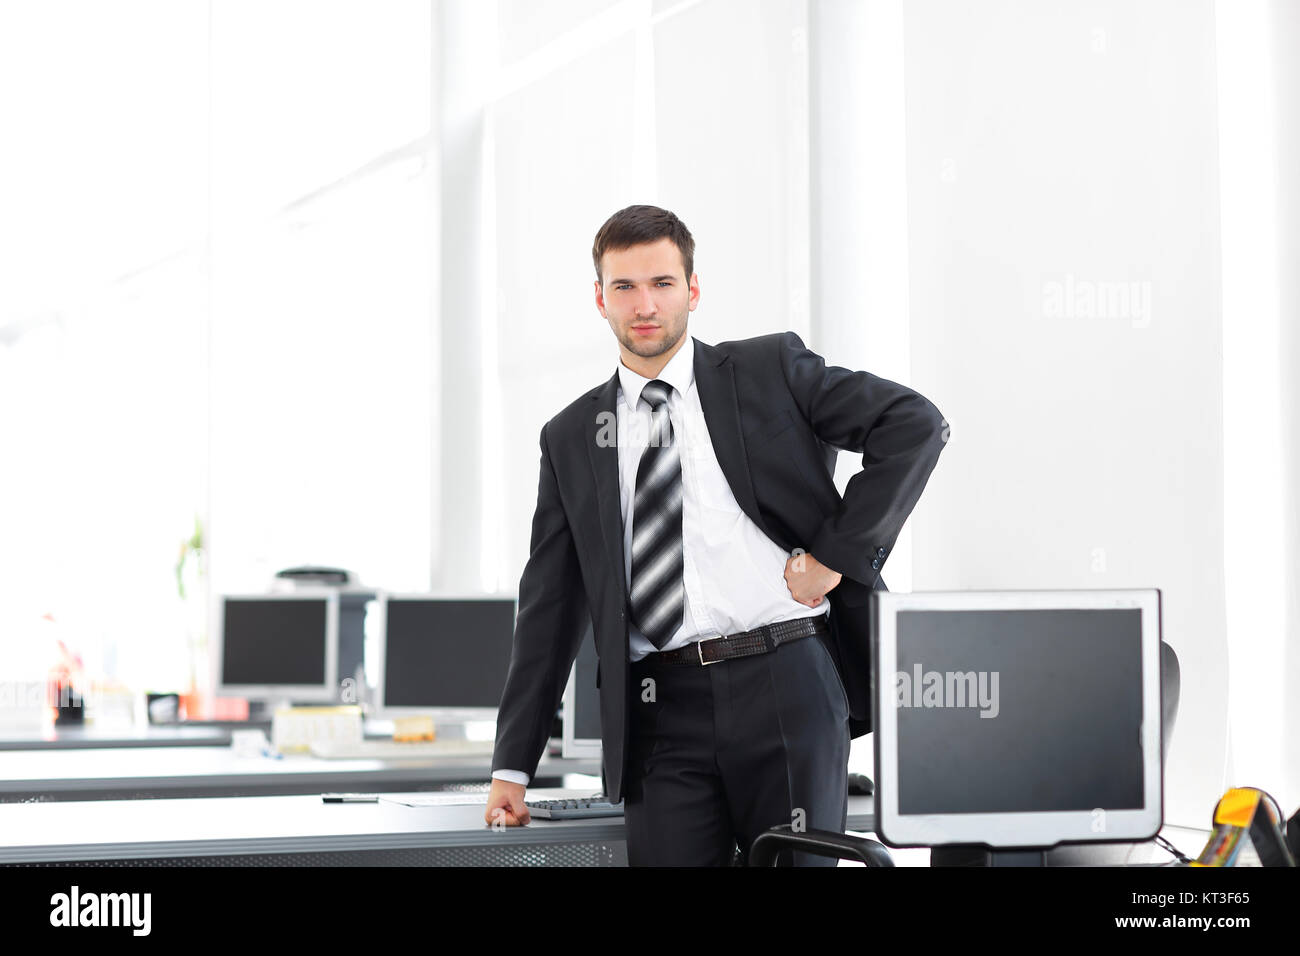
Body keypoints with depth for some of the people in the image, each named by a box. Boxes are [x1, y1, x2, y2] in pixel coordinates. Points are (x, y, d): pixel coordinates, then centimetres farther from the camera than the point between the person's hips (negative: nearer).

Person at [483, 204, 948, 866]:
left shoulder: (769, 370, 8)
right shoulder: (570, 438, 15)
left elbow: (916, 424, 1)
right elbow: (550, 608, 16)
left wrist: (834, 553, -6)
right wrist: (513, 766, 12)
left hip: (786, 688, -2)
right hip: (663, 711, 2)